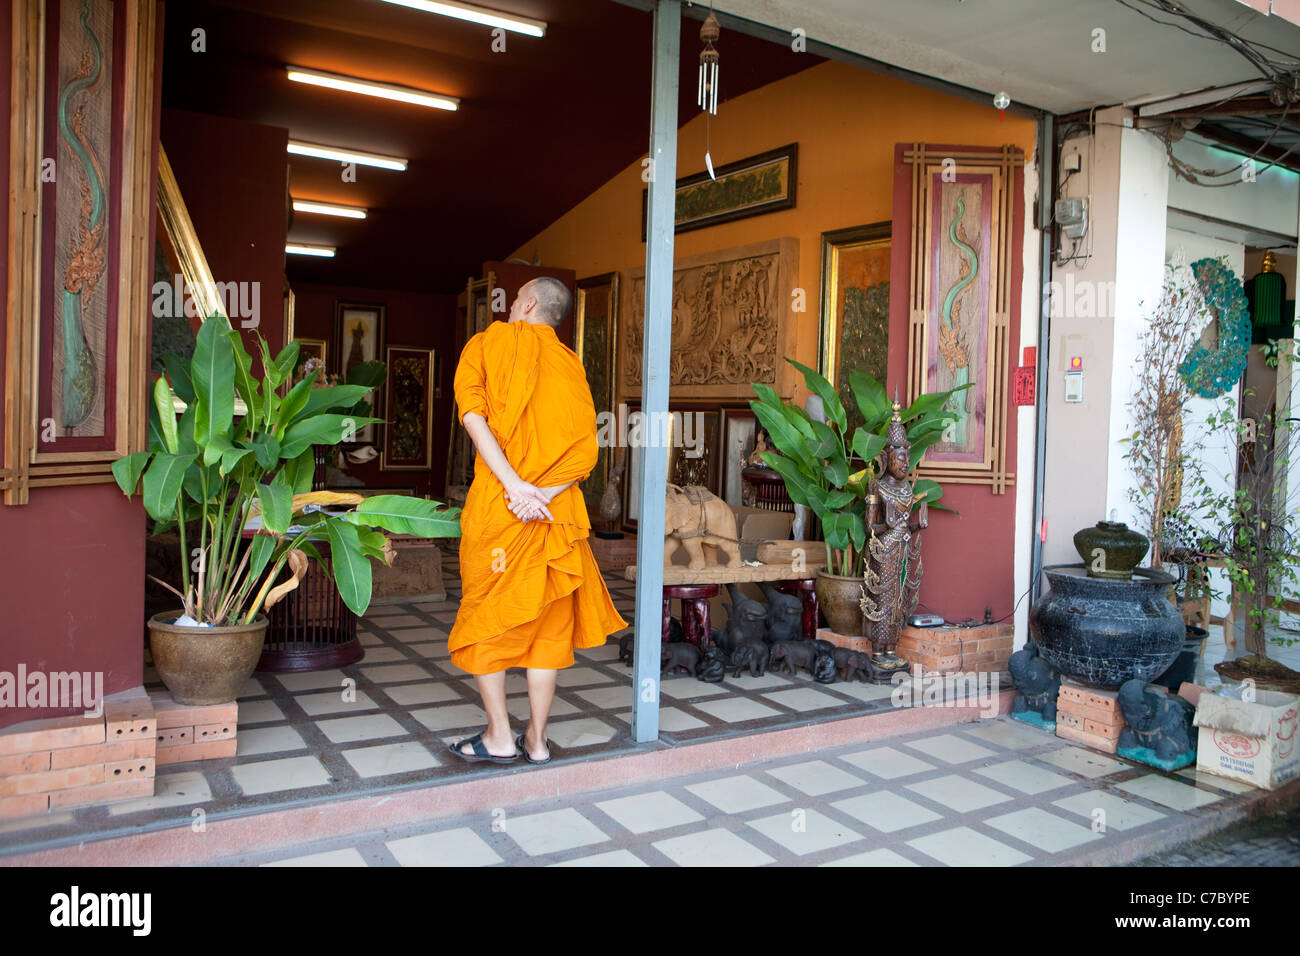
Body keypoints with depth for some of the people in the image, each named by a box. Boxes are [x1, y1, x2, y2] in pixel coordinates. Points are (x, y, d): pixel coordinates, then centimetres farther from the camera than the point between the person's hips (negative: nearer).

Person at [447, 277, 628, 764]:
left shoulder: (487, 343, 3)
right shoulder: (570, 363, 8)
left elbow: (473, 417, -14)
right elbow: (586, 451, -4)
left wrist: (514, 486, -19)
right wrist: (544, 494, -12)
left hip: (495, 504, -3)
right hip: (556, 509, 3)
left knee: (485, 617, 10)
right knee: (548, 622, 10)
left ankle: (499, 736, 14)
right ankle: (536, 738, 16)